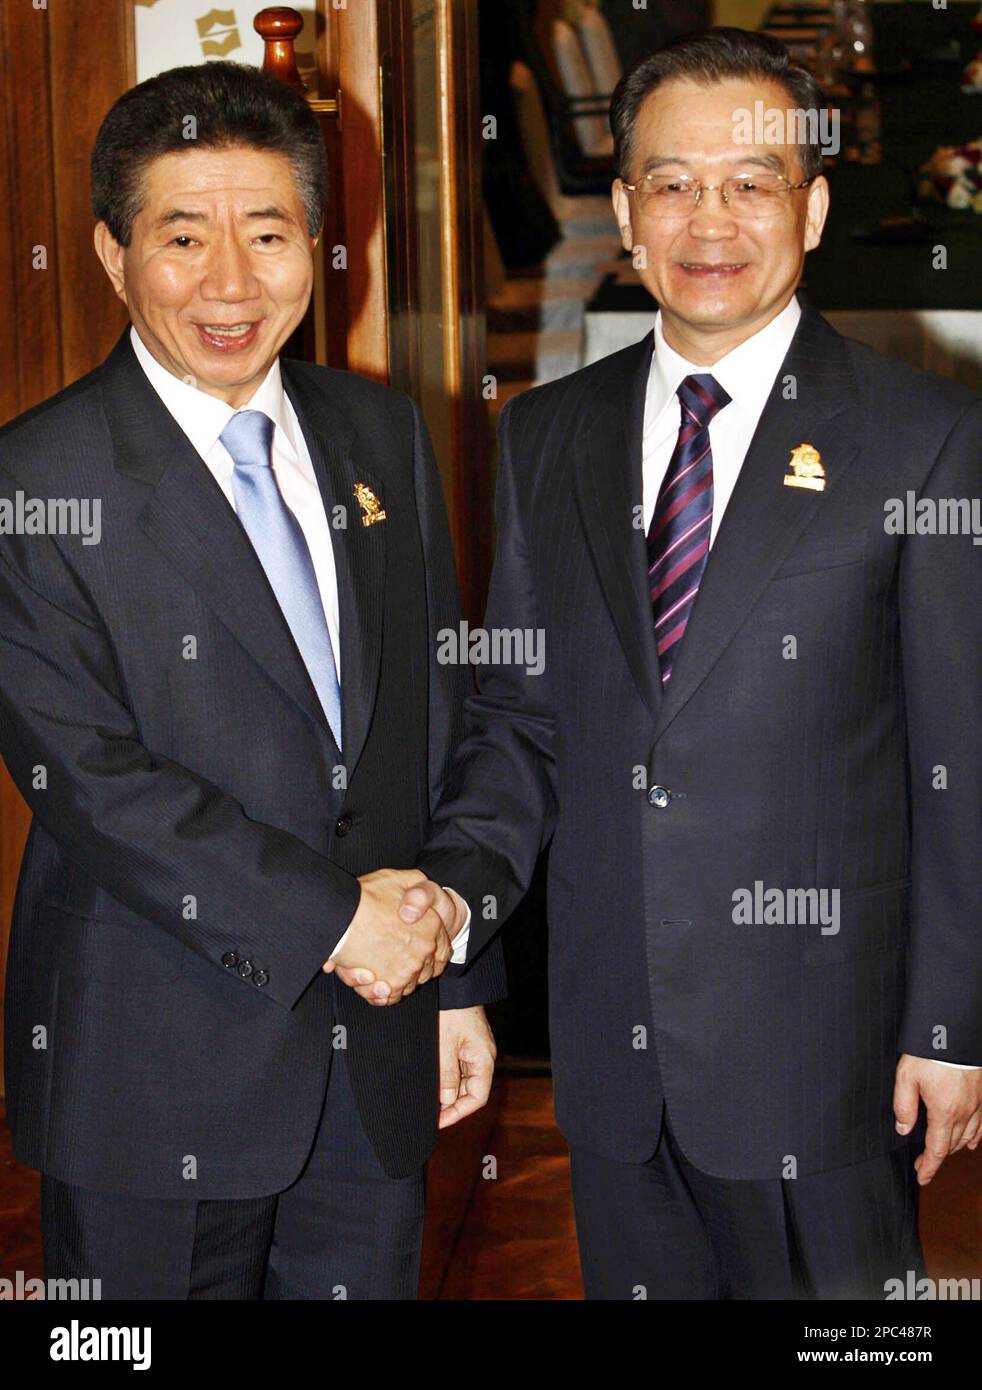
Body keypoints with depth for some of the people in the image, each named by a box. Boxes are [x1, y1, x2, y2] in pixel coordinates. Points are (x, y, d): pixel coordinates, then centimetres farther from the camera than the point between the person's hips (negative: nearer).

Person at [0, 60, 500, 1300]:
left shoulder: (383, 434, 7)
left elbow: (437, 719, 10)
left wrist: (458, 977, 10)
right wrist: (328, 916, -17)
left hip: (376, 1055, 5)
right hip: (153, 1073, -4)